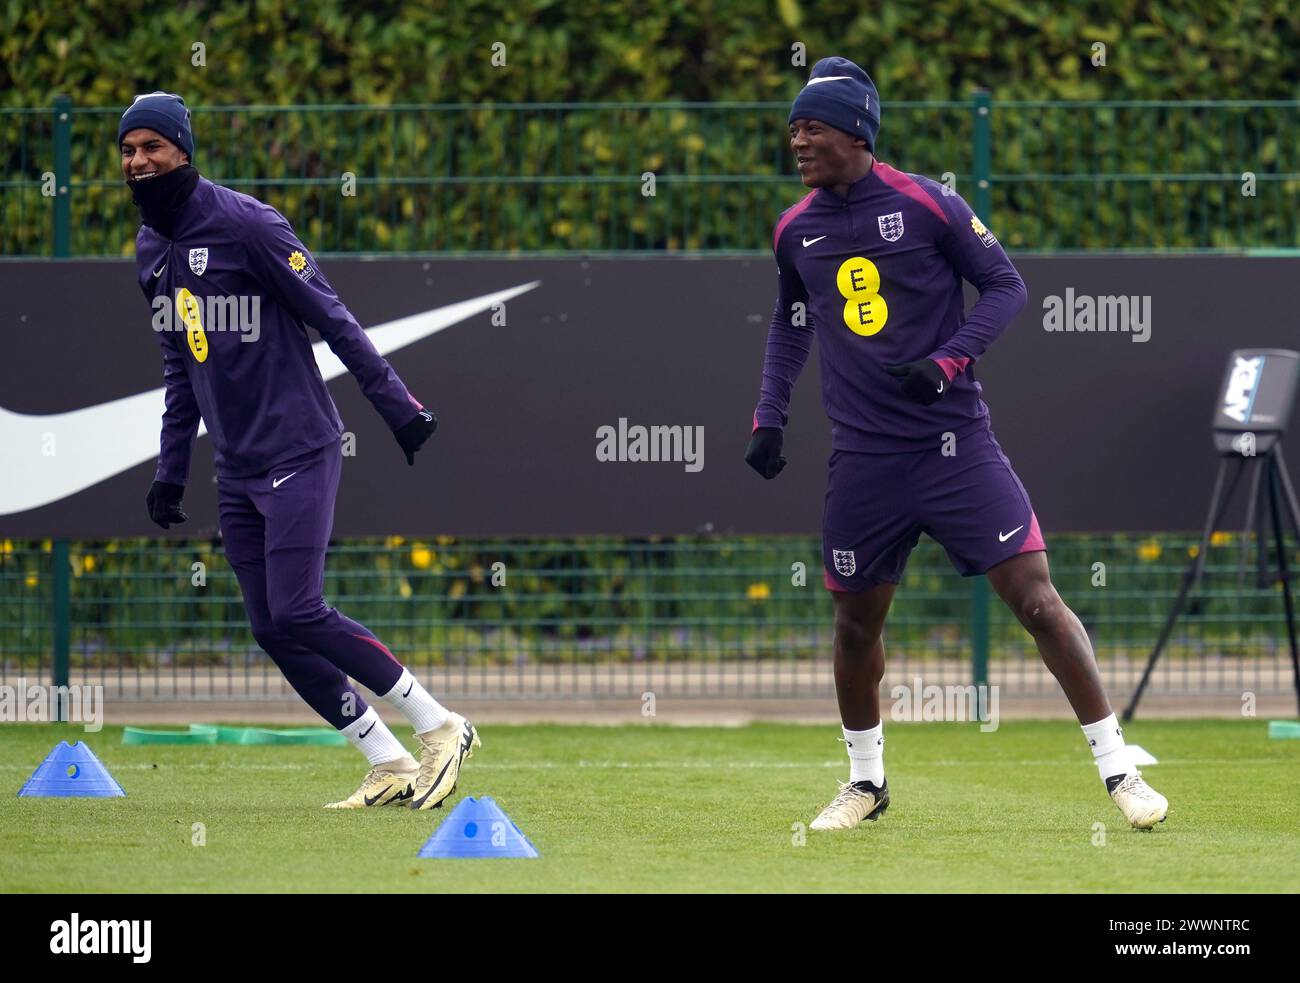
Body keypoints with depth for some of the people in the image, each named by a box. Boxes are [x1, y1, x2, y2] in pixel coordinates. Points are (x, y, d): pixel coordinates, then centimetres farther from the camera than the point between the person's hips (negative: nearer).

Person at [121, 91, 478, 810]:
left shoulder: (246, 224, -12)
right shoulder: (150, 251, 11)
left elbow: (332, 319, -12)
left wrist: (398, 407, -15)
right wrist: (170, 470, 17)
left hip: (299, 453, -8)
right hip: (236, 470, 8)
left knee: (297, 615, -15)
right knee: (271, 630, 2)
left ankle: (440, 729, -2)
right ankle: (390, 769, 9)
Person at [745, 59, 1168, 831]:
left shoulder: (928, 205, -7)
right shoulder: (796, 230, 7)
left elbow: (1007, 286, -3)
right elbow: (791, 325, 22)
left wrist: (947, 362, -16)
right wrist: (770, 418, 13)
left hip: (955, 442, -4)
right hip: (865, 460, 4)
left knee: (1035, 596, -11)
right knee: (857, 622, 10)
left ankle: (1119, 768, -6)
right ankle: (866, 781, 30)